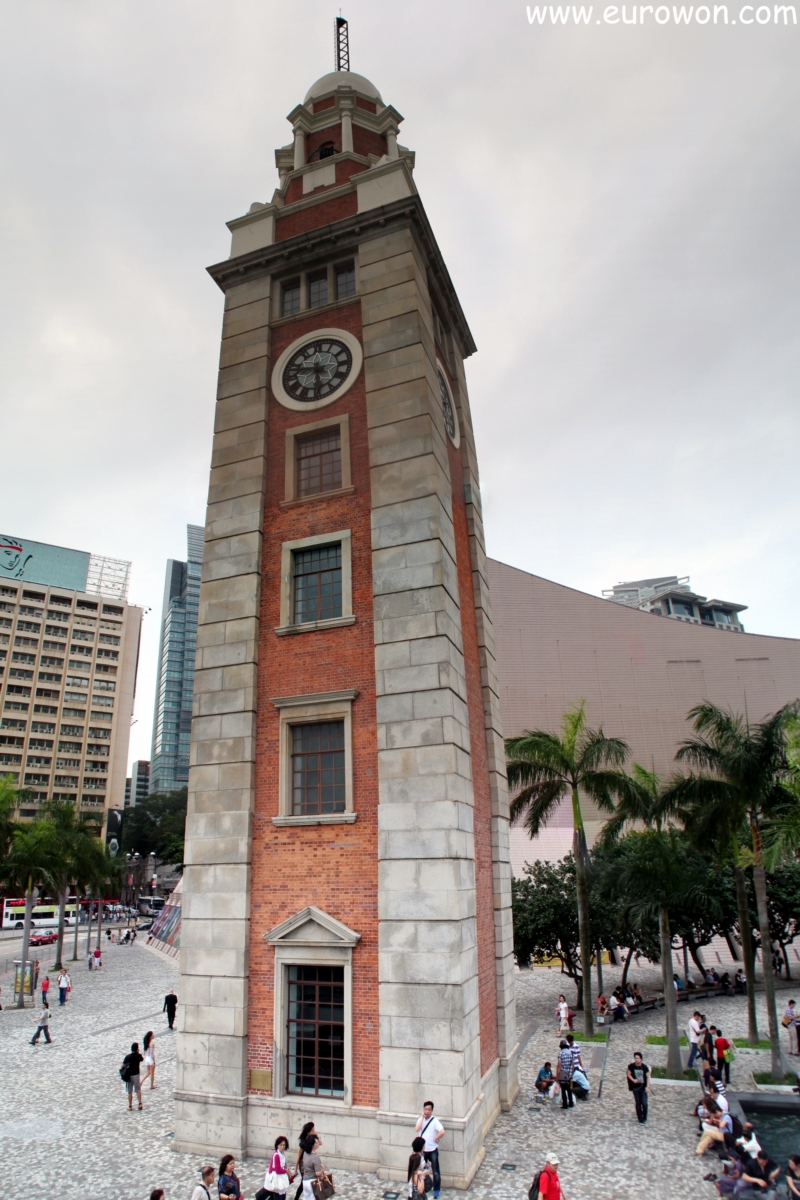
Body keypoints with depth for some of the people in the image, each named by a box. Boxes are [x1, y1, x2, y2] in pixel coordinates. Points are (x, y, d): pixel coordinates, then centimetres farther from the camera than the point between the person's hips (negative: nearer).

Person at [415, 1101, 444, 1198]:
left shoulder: (434, 1121, -16)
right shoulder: (421, 1119, -2)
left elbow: (442, 1132, -29)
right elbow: (416, 1130, -19)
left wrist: (435, 1139, -18)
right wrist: (422, 1117, -20)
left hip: (432, 1150, -4)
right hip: (422, 1150, 4)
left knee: (435, 1172, 4)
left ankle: (436, 1190, 23)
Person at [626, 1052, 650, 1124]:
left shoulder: (644, 1067, -14)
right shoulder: (631, 1066, -11)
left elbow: (648, 1077, -7)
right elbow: (629, 1074, 1)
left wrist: (648, 1087, -12)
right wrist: (633, 1080, -16)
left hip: (643, 1087, -1)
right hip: (635, 1087, 1)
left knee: (644, 1103, -4)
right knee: (638, 1104, 7)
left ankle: (644, 1118, 21)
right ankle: (640, 1119, 22)